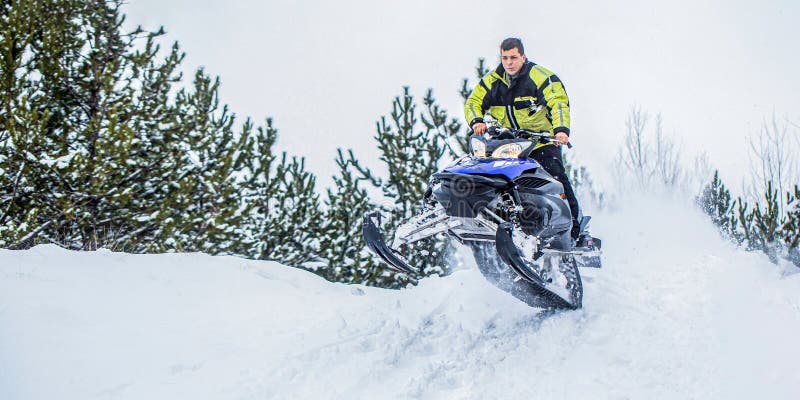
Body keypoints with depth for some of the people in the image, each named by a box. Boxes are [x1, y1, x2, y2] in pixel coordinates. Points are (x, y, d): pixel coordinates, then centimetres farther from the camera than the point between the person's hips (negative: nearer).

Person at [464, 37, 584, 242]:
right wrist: (477, 121, -17)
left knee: (557, 178, -18)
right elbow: (473, 103, 6)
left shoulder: (540, 77, -10)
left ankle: (575, 227, -12)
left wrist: (561, 129, -39)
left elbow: (559, 102, -21)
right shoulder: (492, 81, 4)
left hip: (542, 141, -5)